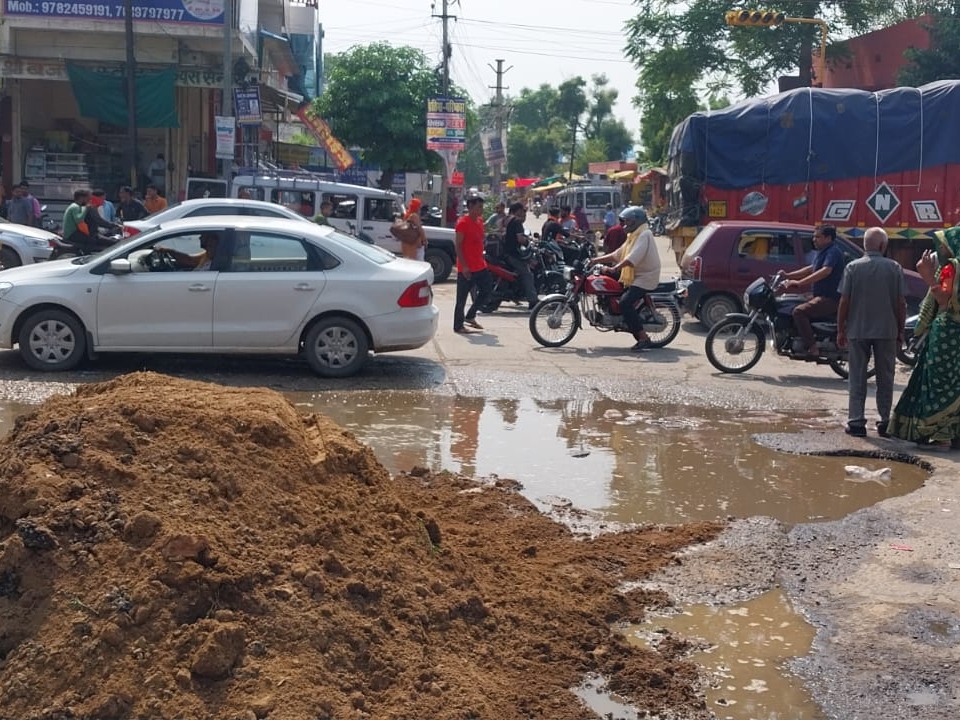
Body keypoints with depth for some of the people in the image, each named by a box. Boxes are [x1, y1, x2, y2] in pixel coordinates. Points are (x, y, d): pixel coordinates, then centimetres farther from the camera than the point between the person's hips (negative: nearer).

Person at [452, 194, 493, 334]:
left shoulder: (479, 221, 11)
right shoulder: (463, 223, -14)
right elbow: (458, 245, -17)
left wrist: (482, 259, 18)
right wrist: (464, 266, -21)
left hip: (480, 266, 9)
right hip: (467, 268, -9)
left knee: (486, 290, 13)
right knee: (462, 298, 0)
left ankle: (470, 316, 25)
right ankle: (458, 326, 8)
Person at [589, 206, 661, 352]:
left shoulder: (644, 235, -12)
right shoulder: (633, 236, 22)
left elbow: (634, 257, -27)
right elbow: (617, 254, 22)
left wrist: (616, 268, -37)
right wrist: (597, 260, 13)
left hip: (645, 278, -11)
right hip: (635, 278, 11)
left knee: (625, 303, -25)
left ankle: (643, 338, -24)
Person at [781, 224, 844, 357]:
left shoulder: (833, 252, -13)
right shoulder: (823, 252, 19)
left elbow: (825, 271, -29)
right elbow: (811, 268, 31)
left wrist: (799, 283, -33)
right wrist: (788, 276, 22)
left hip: (830, 298, -11)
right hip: (821, 296, 11)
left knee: (799, 311, -24)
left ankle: (812, 348, -28)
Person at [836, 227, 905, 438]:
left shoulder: (853, 268, -4)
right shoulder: (894, 268, -2)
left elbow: (844, 302, -4)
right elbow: (901, 303, -2)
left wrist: (840, 330, 4)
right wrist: (900, 330, 9)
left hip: (857, 331, 0)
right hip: (887, 332, 0)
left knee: (857, 379, 6)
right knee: (885, 379, 10)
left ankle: (856, 423, 4)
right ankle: (885, 423, 12)